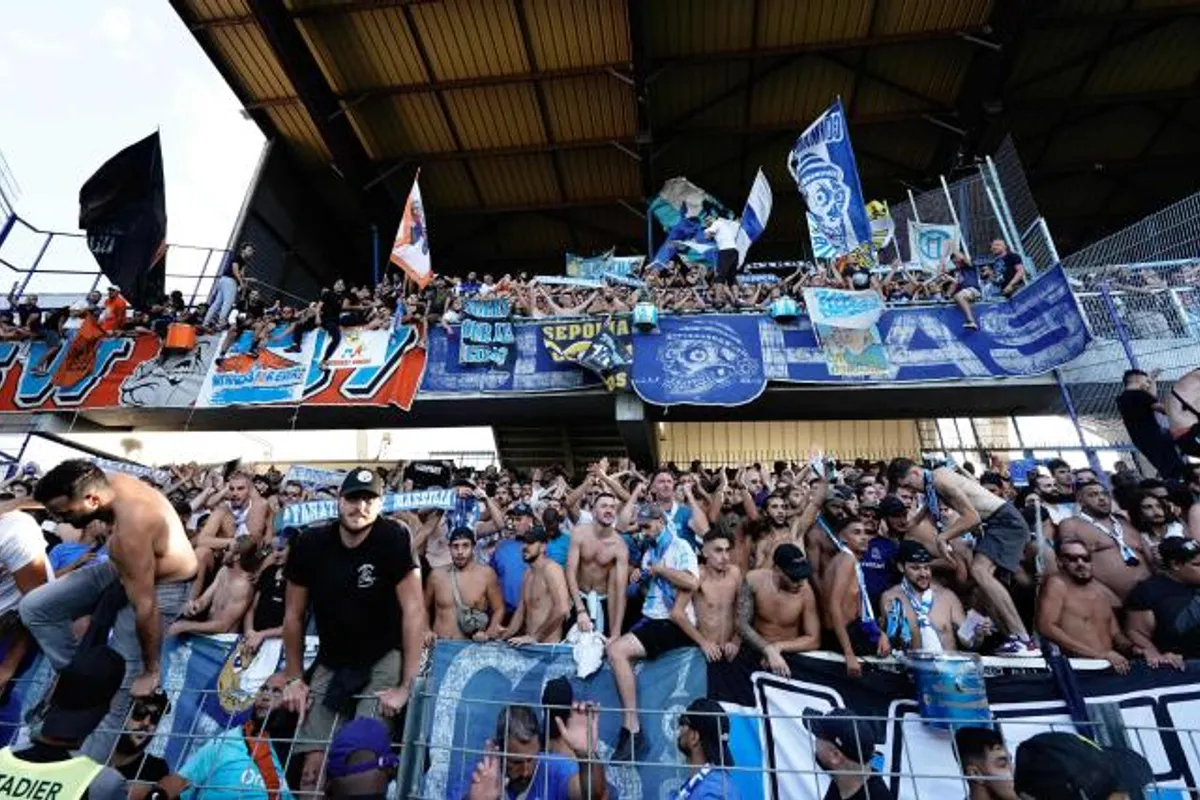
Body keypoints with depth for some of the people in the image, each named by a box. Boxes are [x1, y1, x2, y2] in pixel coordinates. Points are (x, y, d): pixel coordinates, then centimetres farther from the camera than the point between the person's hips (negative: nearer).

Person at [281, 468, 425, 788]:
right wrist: (295, 679, 6)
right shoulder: (309, 544, -9)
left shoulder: (394, 538, -21)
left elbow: (414, 610, -22)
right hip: (331, 662, 4)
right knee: (314, 765, 2)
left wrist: (405, 686, -22)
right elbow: (293, 615, 4)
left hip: (383, 659, -3)